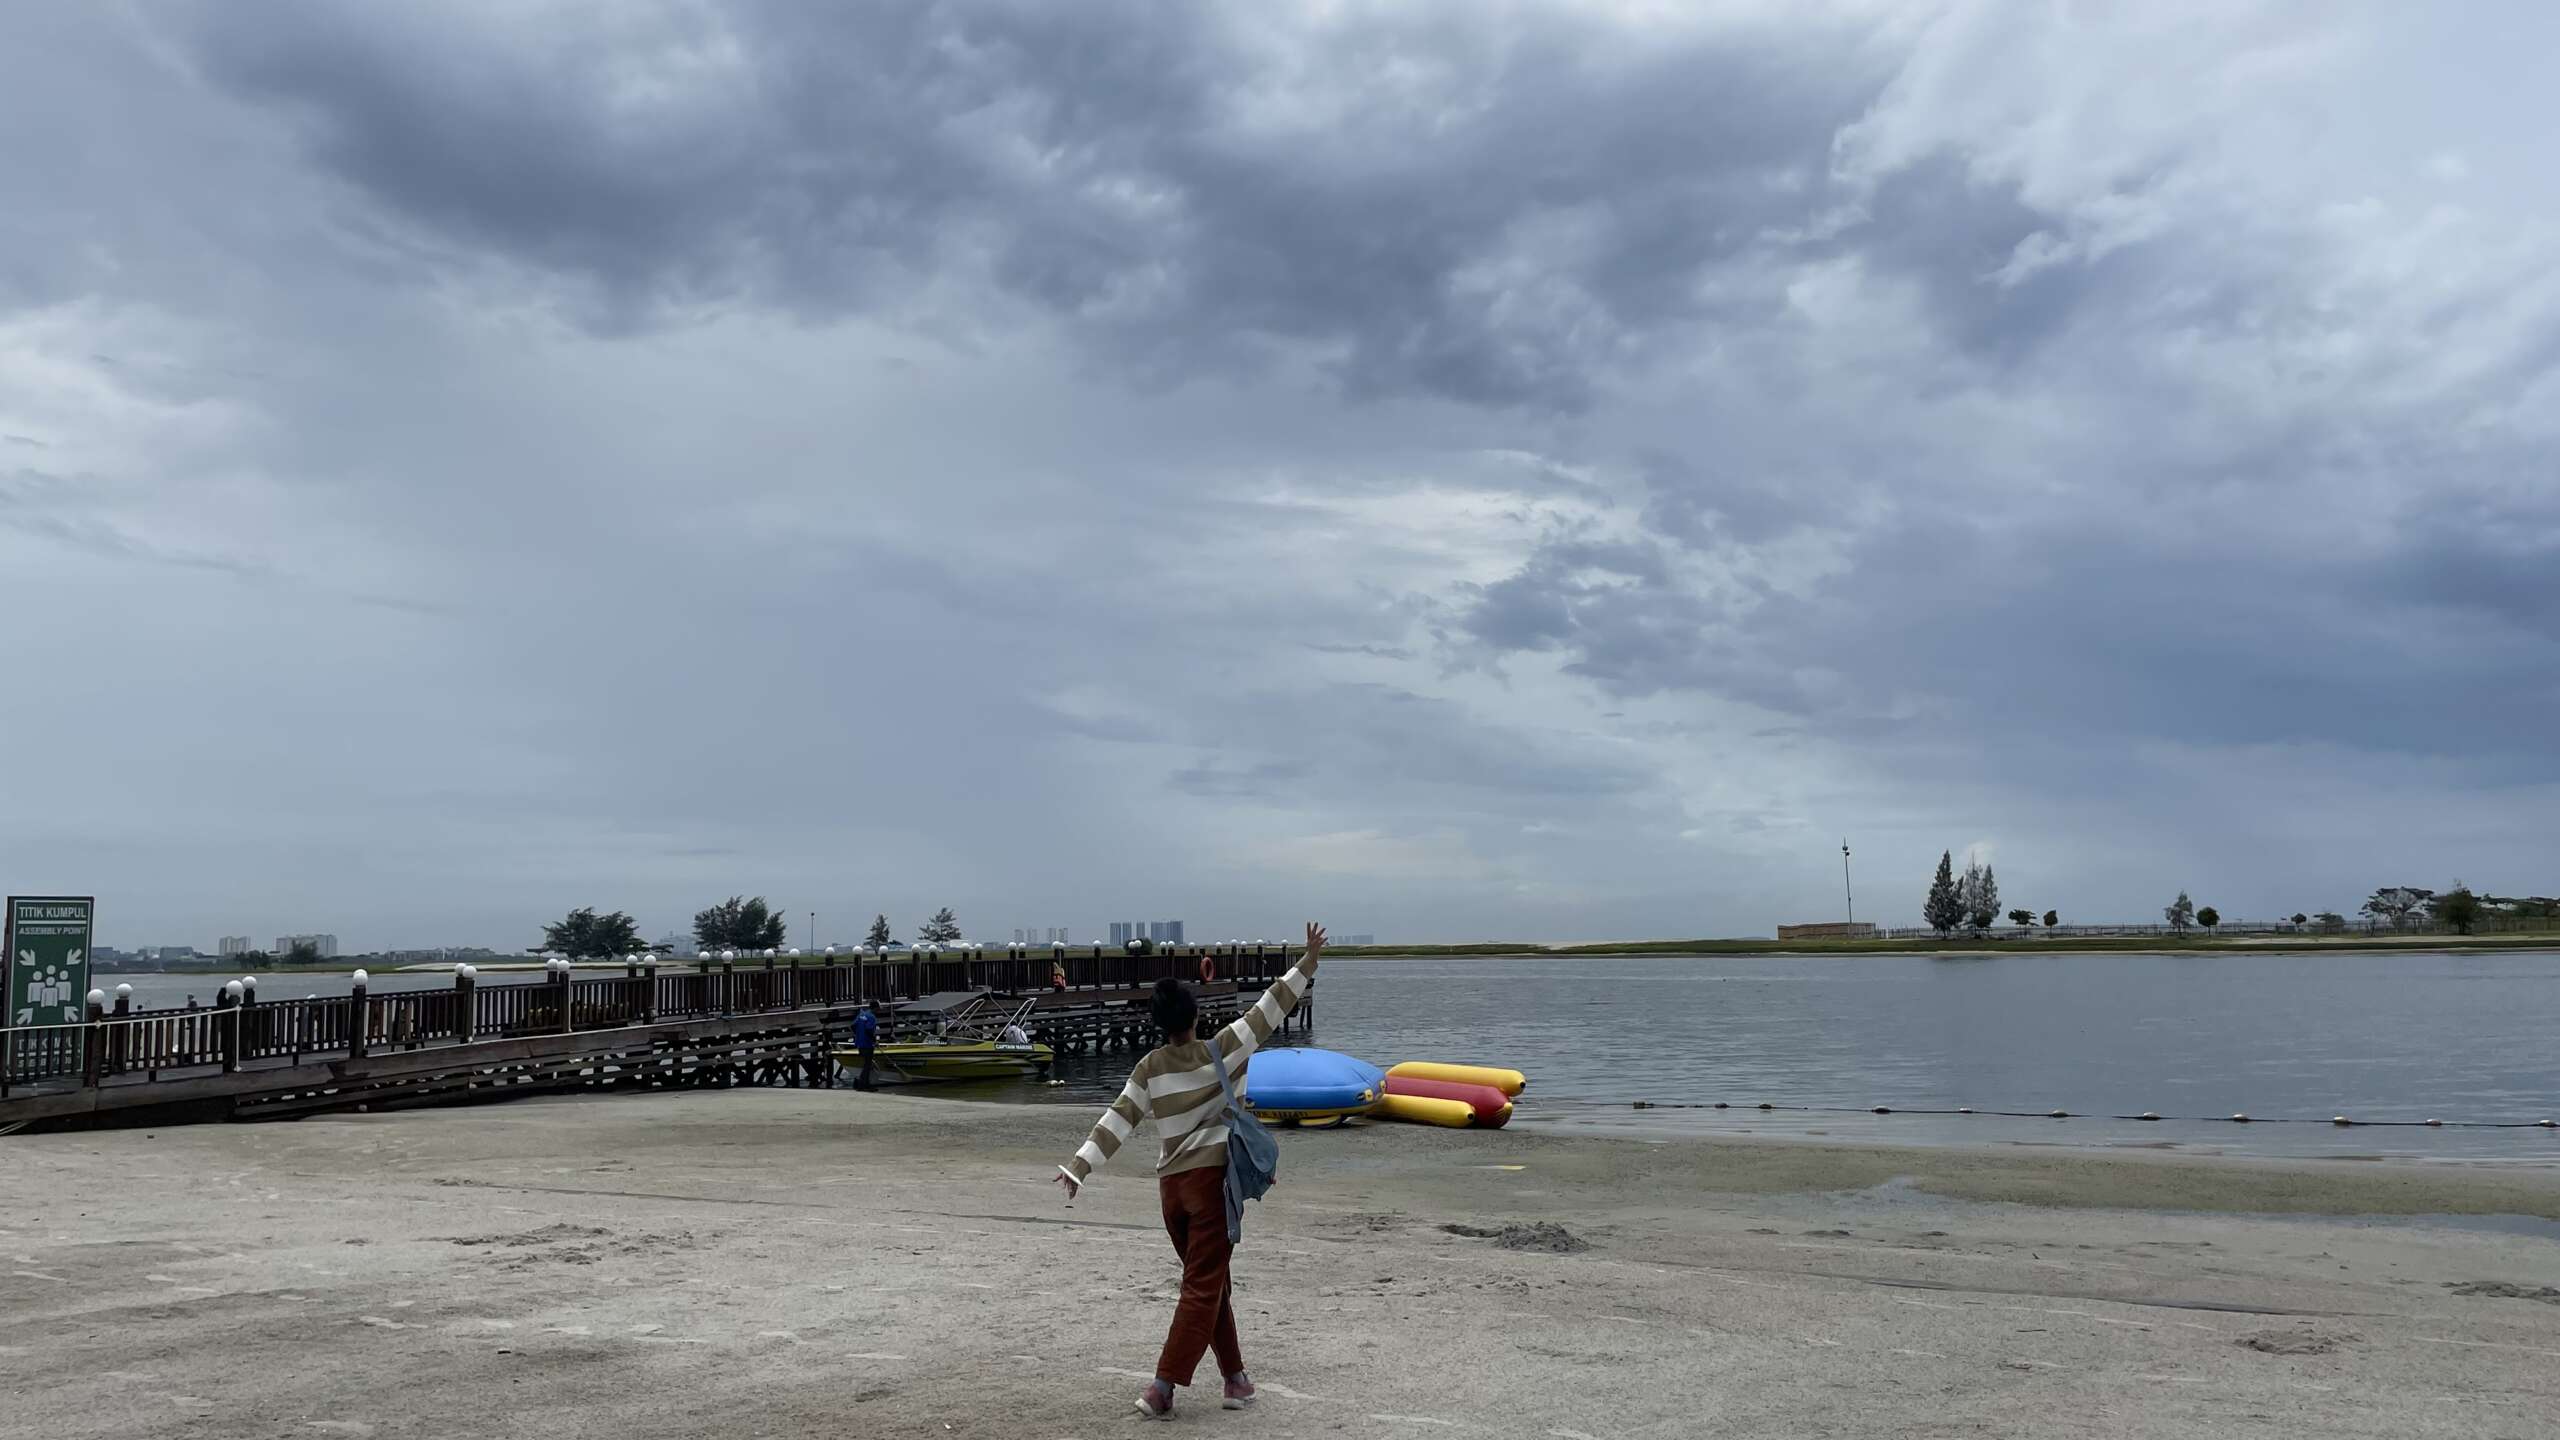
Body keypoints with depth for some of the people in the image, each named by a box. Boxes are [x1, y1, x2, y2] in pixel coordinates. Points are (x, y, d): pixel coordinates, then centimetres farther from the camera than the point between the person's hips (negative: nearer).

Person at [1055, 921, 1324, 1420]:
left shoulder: (1149, 1069, 1)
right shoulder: (1219, 1051, -6)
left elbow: (1117, 1121, -3)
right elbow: (1267, 1011, -6)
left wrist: (1079, 1167, -2)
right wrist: (1307, 963, -3)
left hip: (1171, 1185, 4)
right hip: (1214, 1177, -4)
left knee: (1210, 1285, 17)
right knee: (1202, 1288, -2)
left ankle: (1235, 1376, 20)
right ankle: (1163, 1387, -9)